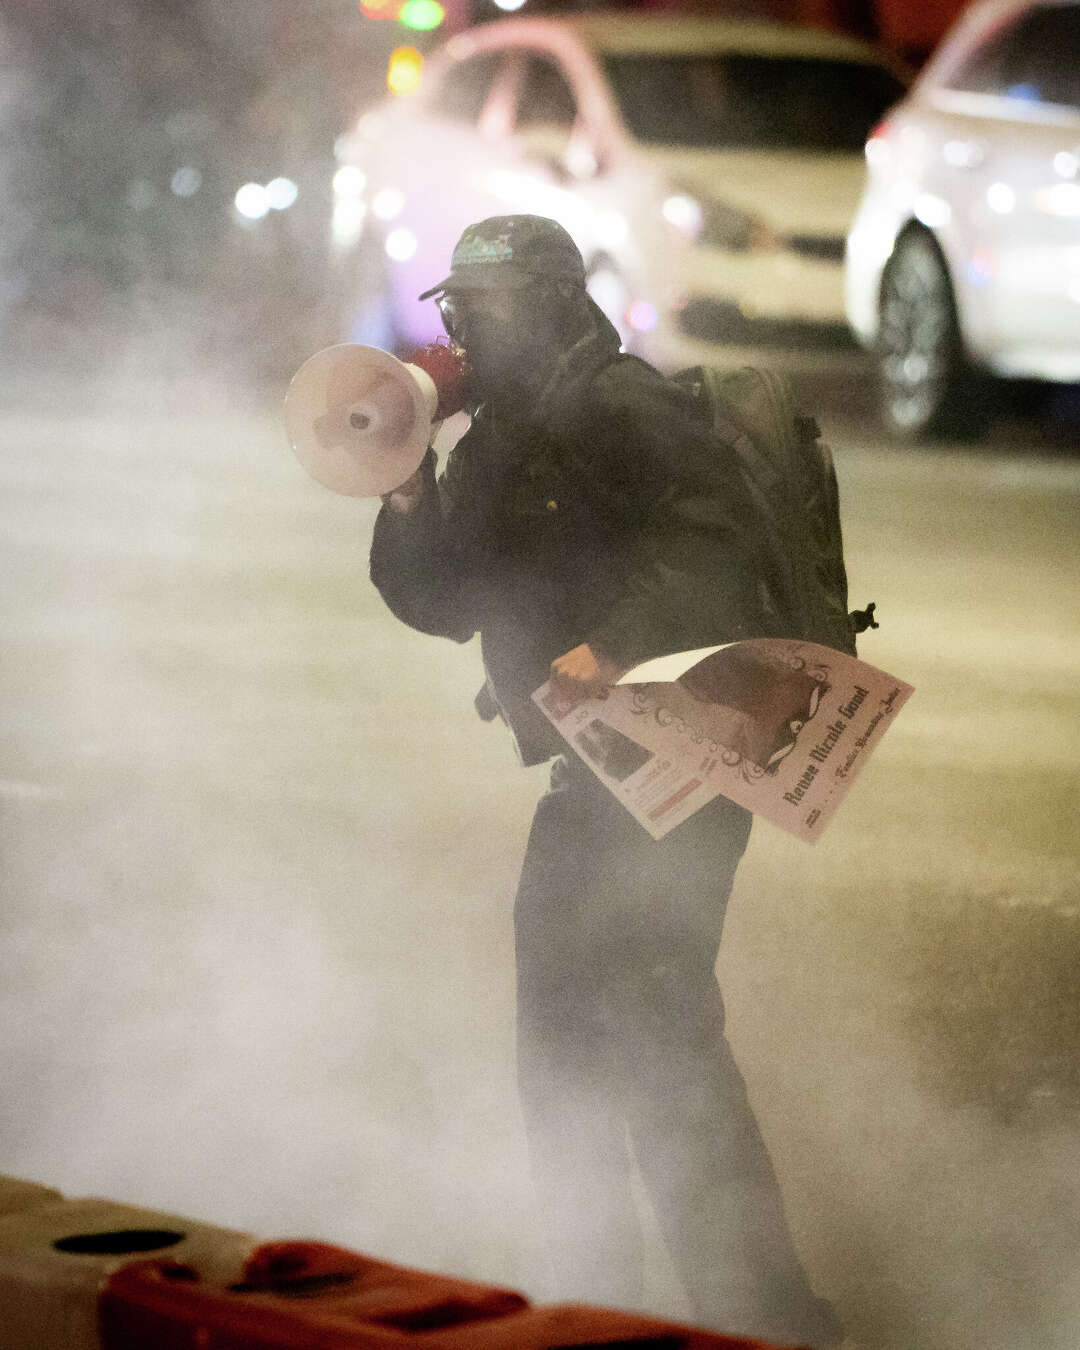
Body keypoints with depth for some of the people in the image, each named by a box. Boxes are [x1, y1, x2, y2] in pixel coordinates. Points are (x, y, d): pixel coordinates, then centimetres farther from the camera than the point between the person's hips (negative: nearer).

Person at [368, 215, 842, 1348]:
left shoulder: (621, 407, -12)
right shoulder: (496, 444, 17)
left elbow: (711, 533, -25)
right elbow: (442, 604, 16)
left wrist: (613, 643, -32)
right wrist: (409, 499, 0)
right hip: (598, 774, 10)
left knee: (652, 1019, -14)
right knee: (560, 1036, 15)